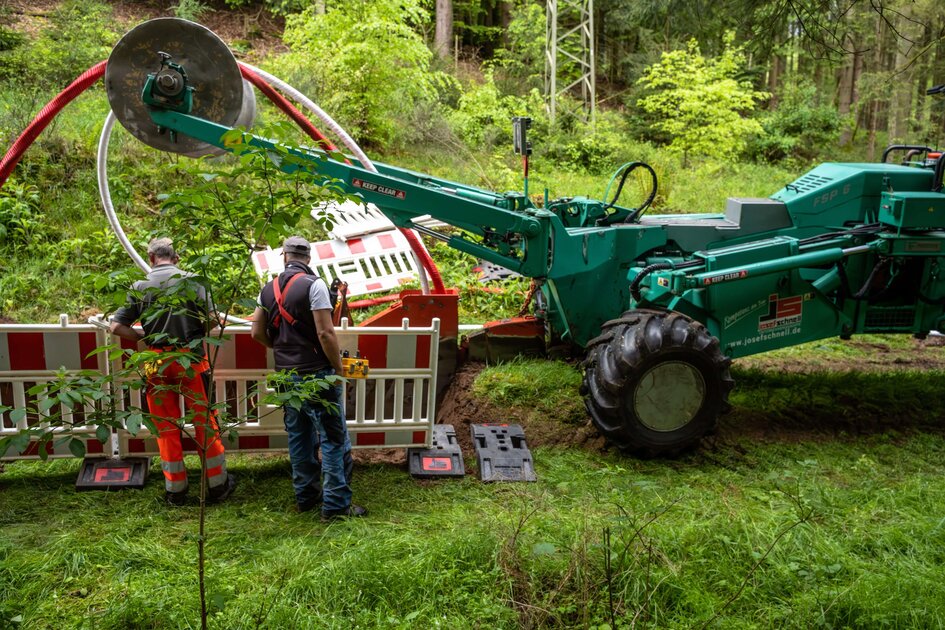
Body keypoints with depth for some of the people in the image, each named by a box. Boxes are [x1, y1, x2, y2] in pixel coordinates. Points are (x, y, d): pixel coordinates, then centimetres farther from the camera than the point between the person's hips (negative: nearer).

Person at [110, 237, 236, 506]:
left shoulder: (140, 287, 1)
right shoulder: (192, 281, -3)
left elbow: (116, 327, -1)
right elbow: (211, 319, -7)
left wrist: (146, 338, 10)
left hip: (158, 364, 1)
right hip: (190, 359, -1)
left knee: (167, 427, 10)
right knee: (204, 421, 7)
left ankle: (175, 489, 17)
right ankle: (217, 485, 15)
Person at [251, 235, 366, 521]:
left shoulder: (269, 289, 7)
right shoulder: (313, 285, -14)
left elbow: (257, 333, 10)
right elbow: (325, 332, -19)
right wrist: (339, 368, -10)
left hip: (286, 374, 7)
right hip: (316, 373, -7)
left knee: (299, 437, 16)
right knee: (334, 439, 0)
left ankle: (306, 496, 25)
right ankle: (336, 505, 2)